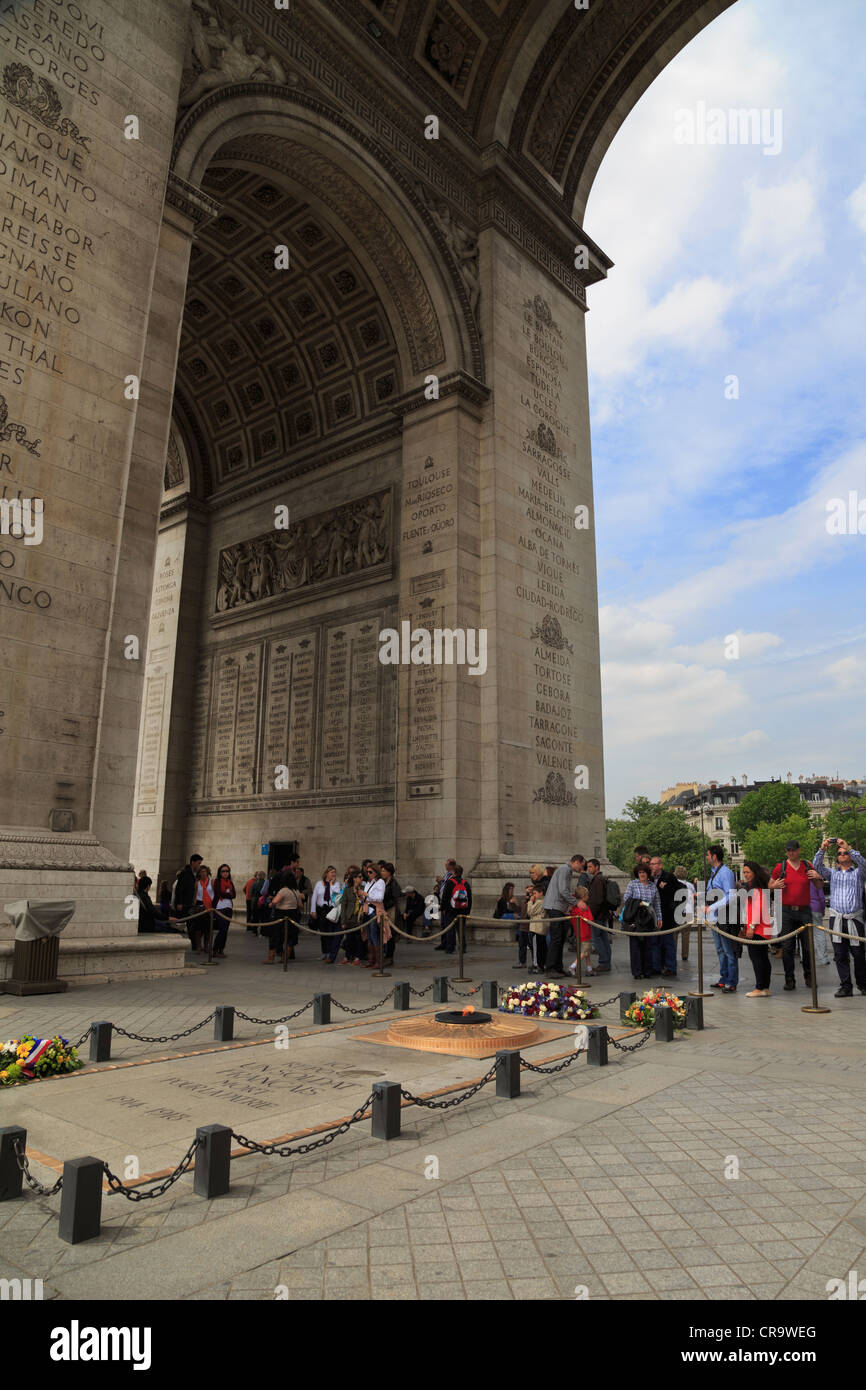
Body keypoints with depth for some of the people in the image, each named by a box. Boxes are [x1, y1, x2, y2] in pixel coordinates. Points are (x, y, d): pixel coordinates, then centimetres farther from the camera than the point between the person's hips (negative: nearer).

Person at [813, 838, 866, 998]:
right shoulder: (833, 873, 17)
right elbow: (818, 867, 1)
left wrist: (849, 848, -20)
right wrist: (822, 850, -13)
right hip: (837, 918, 2)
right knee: (840, 955, -1)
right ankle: (845, 987, 2)